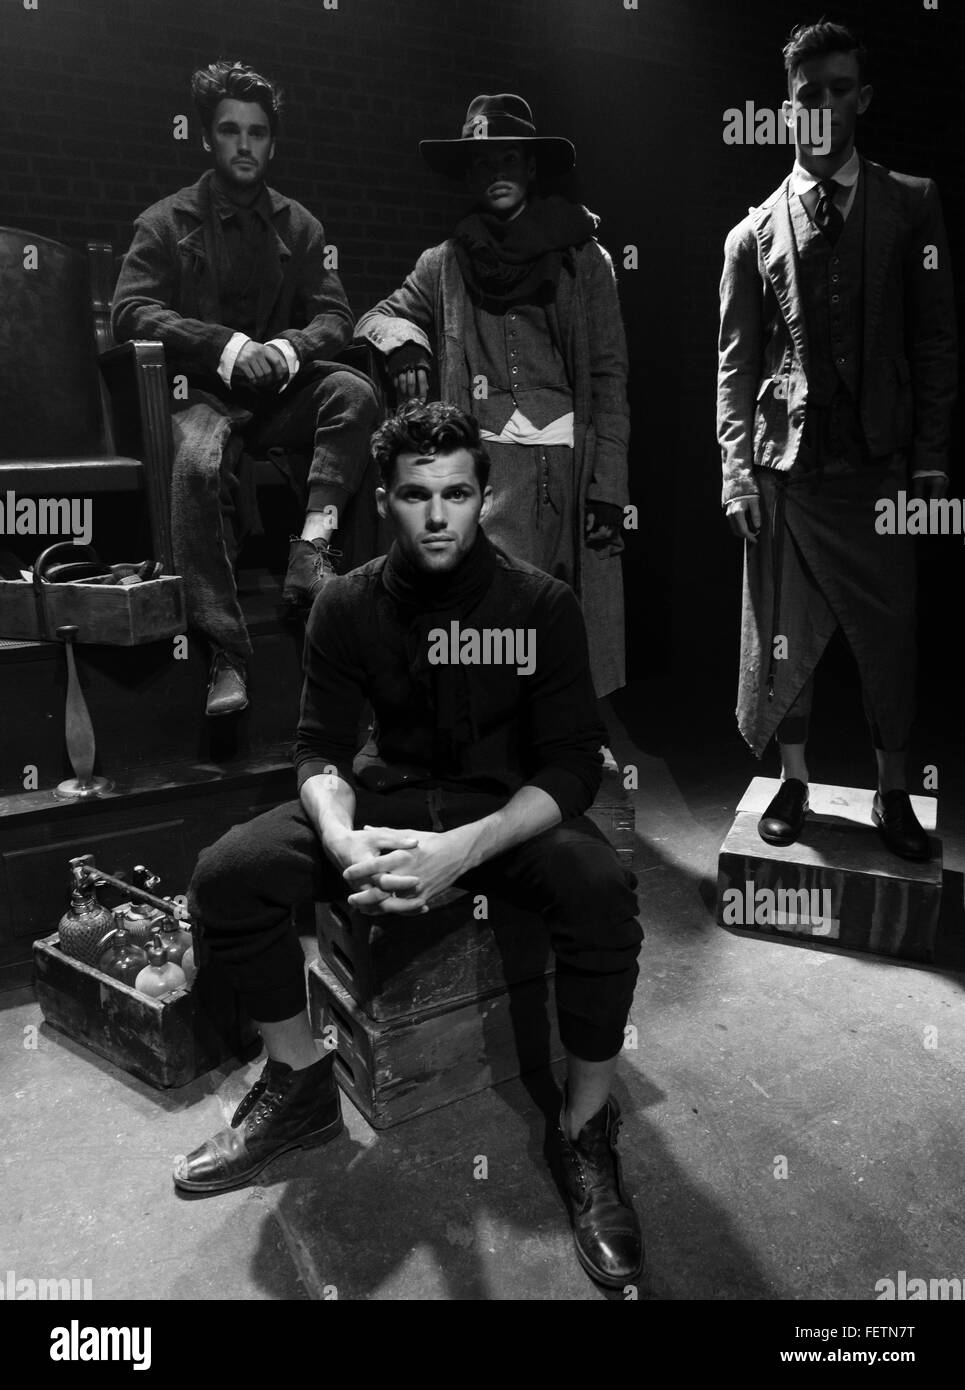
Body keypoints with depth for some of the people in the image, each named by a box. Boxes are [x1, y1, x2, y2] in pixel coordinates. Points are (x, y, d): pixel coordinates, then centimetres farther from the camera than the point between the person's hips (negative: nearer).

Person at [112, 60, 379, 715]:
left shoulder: (298, 225, 15)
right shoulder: (167, 222, 6)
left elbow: (334, 316, 7)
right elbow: (131, 309, -7)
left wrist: (287, 349, -17)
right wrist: (228, 347, -21)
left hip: (281, 393, 3)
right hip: (202, 394, -3)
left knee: (355, 391, -26)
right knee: (199, 463, -35)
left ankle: (312, 546, -34)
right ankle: (224, 654, -34)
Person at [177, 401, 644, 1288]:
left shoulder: (541, 603, -12)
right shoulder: (348, 605, -5)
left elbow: (572, 765, -15)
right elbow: (322, 747, -4)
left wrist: (465, 848, -33)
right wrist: (345, 839, -28)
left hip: (511, 808, -2)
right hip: (389, 796, 3)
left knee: (602, 890, -34)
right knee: (226, 875, -19)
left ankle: (587, 1131, -9)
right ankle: (301, 1086, 6)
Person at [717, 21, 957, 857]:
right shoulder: (755, 232, 7)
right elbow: (736, 360, 5)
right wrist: (737, 469, -4)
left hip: (878, 465, 0)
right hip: (786, 467, 0)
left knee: (890, 635, 4)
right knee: (783, 635, 6)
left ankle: (894, 794, 20)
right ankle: (793, 783, 22)